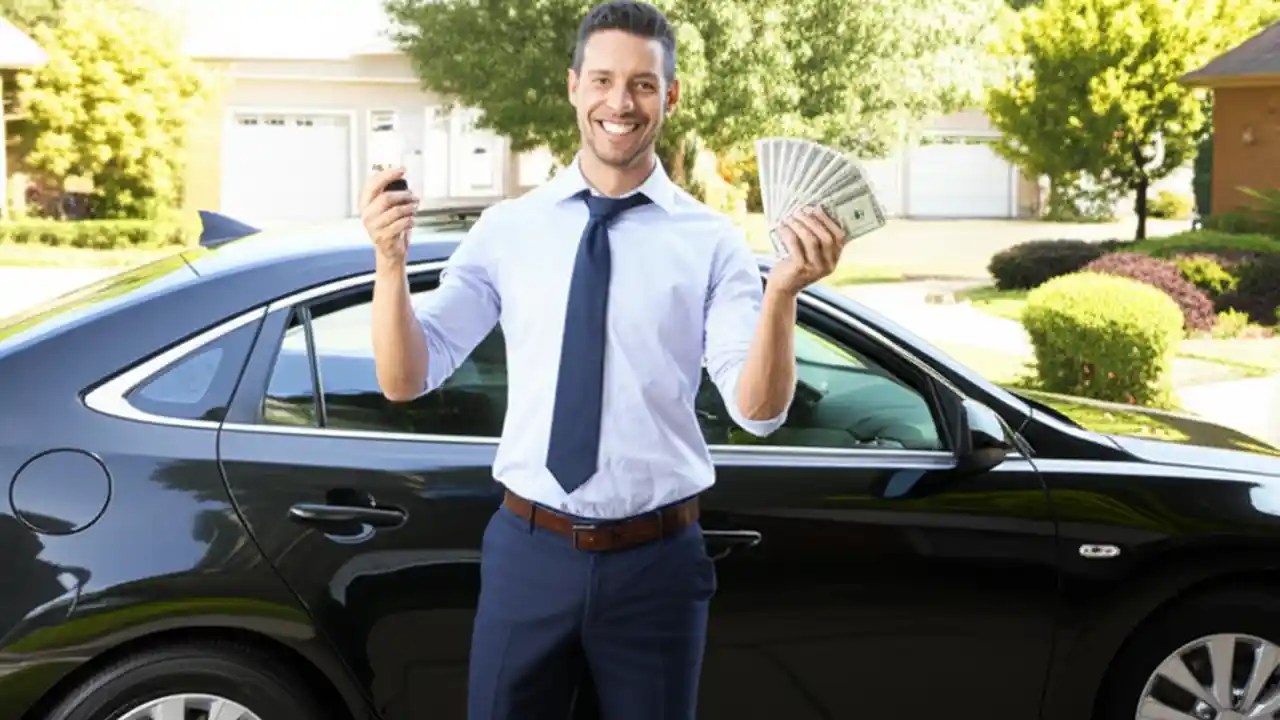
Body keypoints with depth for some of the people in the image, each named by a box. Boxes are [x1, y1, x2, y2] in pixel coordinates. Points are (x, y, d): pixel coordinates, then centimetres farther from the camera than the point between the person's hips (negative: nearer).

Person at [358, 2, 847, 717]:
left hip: (656, 560, 0)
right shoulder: (507, 228, 0)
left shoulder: (711, 240, -4)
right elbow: (405, 380, -3)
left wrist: (783, 292, -29)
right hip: (528, 551, 1)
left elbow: (759, 411, -12)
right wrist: (391, 259, -19)